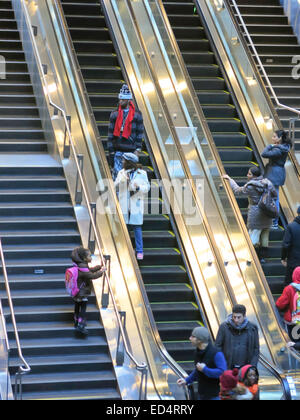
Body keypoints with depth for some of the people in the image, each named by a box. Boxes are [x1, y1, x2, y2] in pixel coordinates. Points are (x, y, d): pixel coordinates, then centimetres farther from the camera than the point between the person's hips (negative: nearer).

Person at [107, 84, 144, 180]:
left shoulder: (137, 114, 4)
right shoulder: (114, 114, 6)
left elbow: (140, 132, 4)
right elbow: (111, 132, 6)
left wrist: (137, 149, -4)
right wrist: (110, 150, 0)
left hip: (130, 150, 0)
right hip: (117, 150, 0)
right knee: (117, 174, -6)